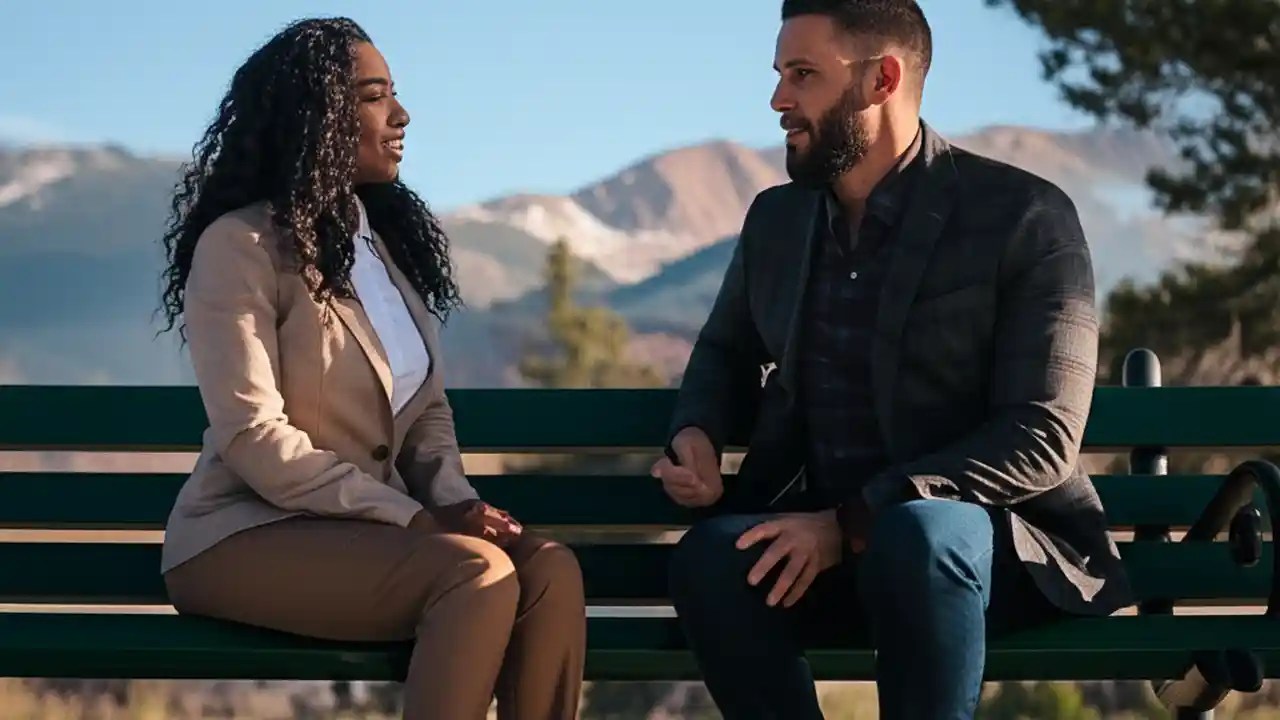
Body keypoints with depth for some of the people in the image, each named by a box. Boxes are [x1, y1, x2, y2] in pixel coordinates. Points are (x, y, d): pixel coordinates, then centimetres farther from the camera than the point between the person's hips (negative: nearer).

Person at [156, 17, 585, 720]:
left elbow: (427, 408, 16)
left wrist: (453, 499, -6)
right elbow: (254, 438, -17)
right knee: (480, 573, -31)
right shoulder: (239, 246, -8)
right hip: (248, 537, -7)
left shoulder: (390, 240, 16)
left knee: (550, 569, -22)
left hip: (371, 525, 7)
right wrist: (411, 517, -19)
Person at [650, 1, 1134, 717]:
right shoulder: (776, 217, 10)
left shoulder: (1024, 216, -8)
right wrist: (697, 433, 0)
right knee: (710, 558, -30)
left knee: (914, 535, -39)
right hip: (813, 535, 4)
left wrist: (852, 523, -22)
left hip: (989, 539, -4)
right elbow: (725, 354, 26)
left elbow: (1042, 439, -14)